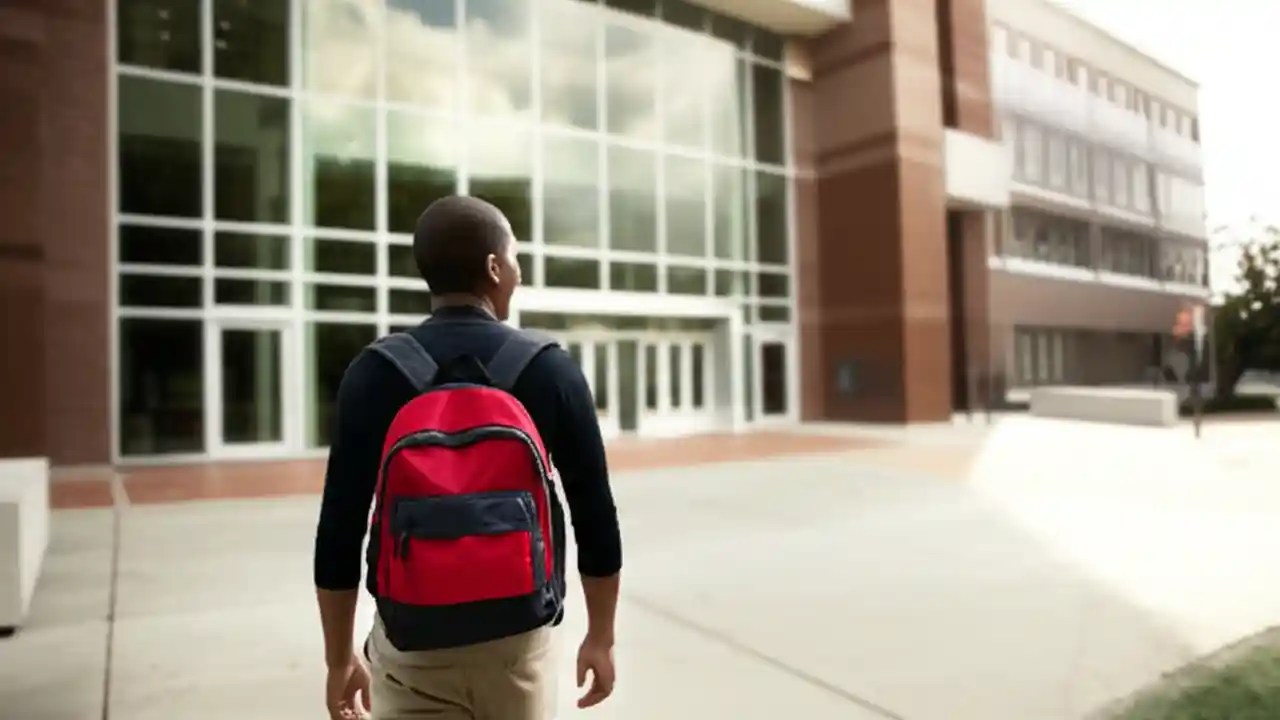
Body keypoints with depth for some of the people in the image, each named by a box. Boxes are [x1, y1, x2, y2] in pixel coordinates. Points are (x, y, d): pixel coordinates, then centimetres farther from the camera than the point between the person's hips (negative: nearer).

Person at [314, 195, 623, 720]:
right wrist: (600, 638, 7)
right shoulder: (550, 367, -7)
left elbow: (341, 529, -5)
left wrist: (340, 657, 7)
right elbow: (595, 517, -5)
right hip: (518, 634, 0)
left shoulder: (374, 371, -6)